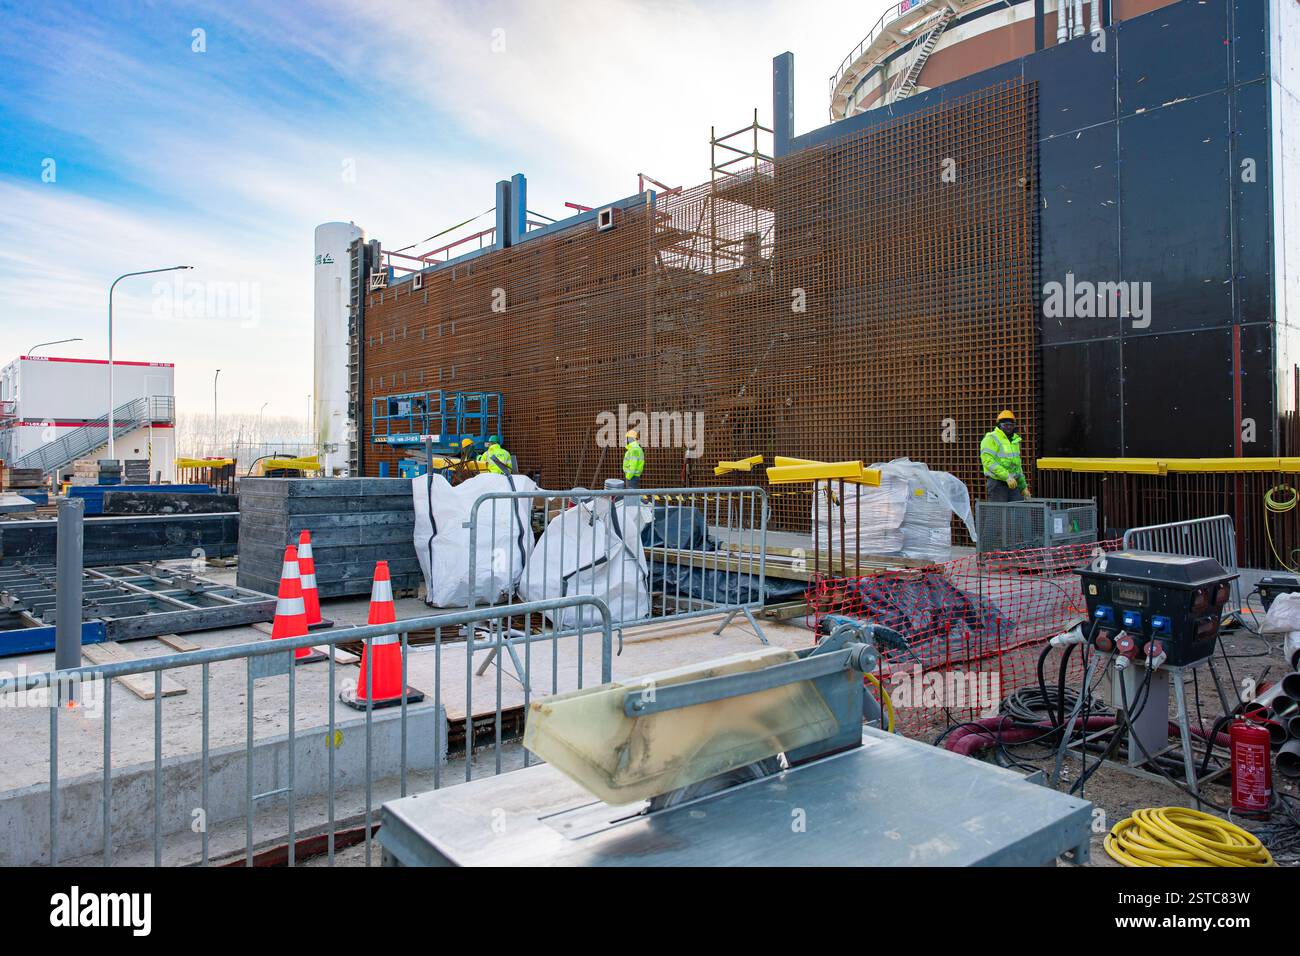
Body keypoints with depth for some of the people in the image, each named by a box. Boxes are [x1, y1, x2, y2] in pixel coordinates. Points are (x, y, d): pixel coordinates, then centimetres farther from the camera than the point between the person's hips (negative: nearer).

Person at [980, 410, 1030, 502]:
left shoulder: (1014, 440, 19)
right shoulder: (991, 439, -8)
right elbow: (988, 461, -20)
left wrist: (1023, 486, 24)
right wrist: (1007, 476, -26)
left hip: (1013, 484, 8)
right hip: (997, 484, -7)